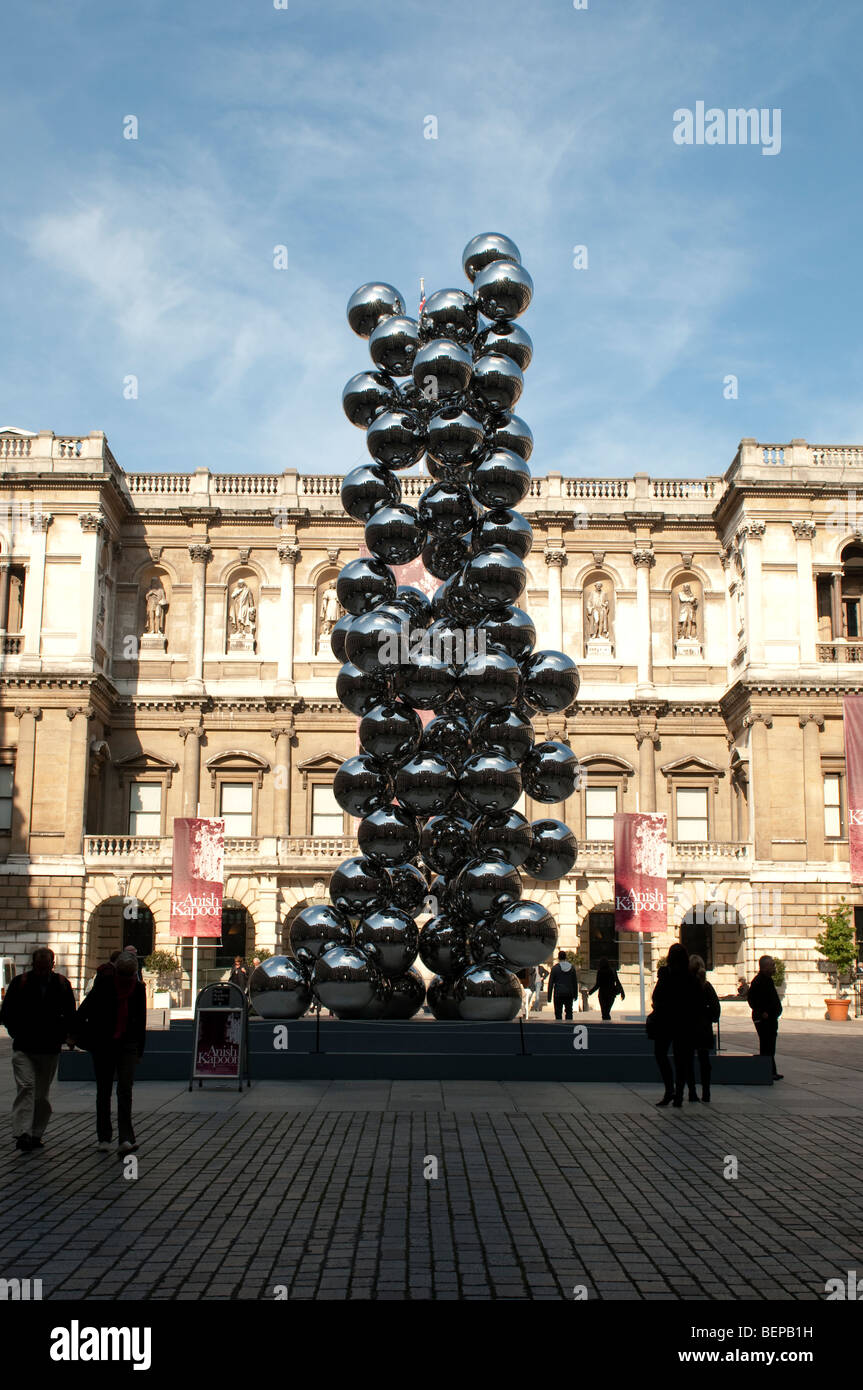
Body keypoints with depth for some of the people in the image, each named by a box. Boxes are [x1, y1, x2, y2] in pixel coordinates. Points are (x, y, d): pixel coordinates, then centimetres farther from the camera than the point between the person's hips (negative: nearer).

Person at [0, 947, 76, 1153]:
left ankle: (36, 1135, 17)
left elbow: (70, 1015, 14)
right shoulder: (19, 983, -1)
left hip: (50, 1050, 2)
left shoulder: (61, 984, 4)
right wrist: (18, 1034, -2)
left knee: (43, 1094, 7)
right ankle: (22, 1134, -21)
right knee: (25, 1087, -15)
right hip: (23, 1049, -2)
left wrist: (63, 1035, 1)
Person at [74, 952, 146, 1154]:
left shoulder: (138, 988, 1)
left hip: (128, 1044, 1)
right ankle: (103, 1137, 18)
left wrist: (139, 1050, 10)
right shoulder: (104, 984, -7)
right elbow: (81, 1015, -2)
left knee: (125, 1090, -10)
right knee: (104, 1091, 7)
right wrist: (87, 1039, -2)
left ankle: (126, 1139, -14)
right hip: (103, 1044, -1)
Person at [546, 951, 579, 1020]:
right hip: (569, 994, 3)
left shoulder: (555, 968, -5)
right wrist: (575, 994, 15)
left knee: (558, 1013, 2)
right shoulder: (572, 967, 4)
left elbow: (551, 983, -4)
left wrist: (549, 996, 0)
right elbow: (575, 982, 8)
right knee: (569, 1011, 10)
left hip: (558, 994, -3)